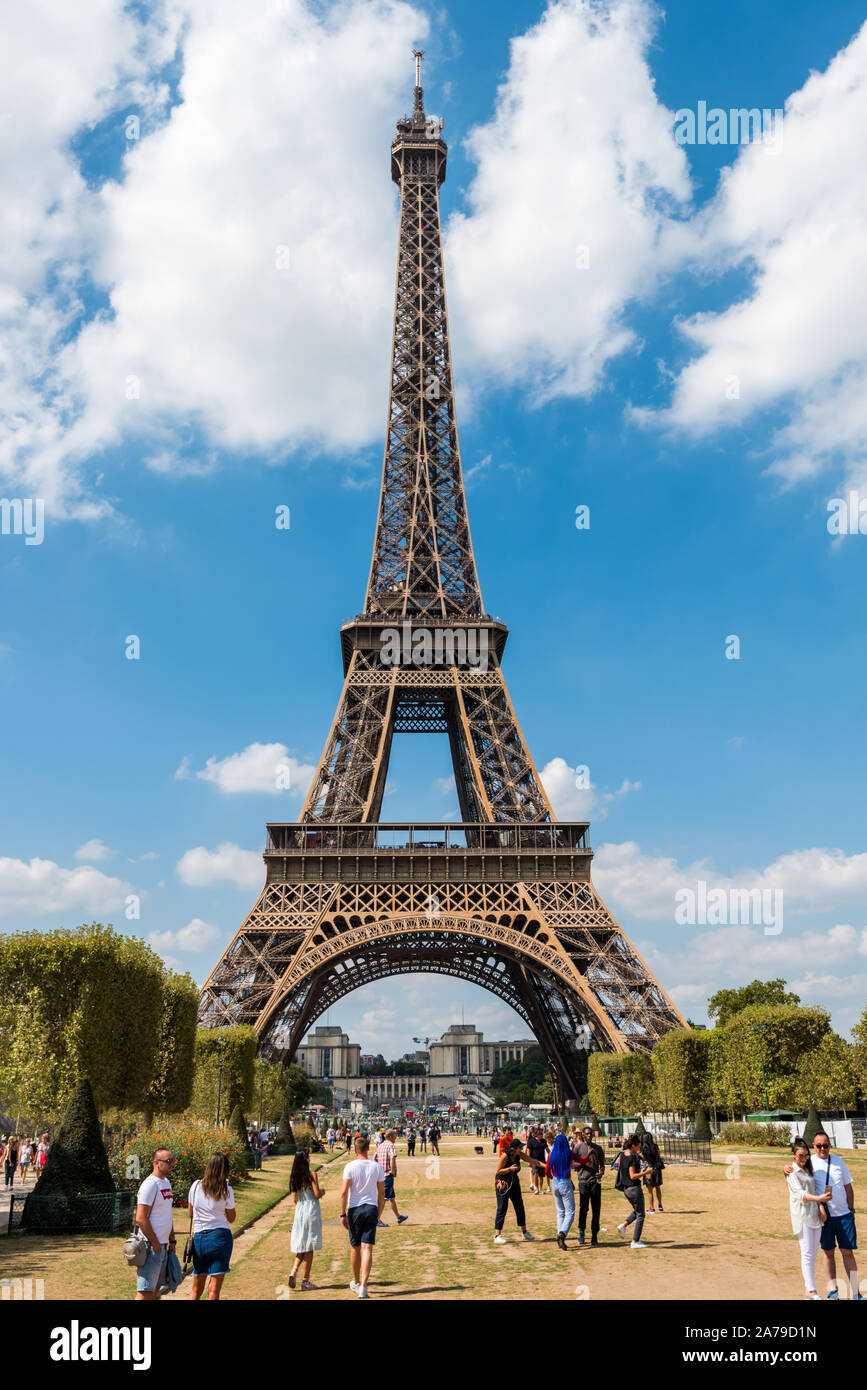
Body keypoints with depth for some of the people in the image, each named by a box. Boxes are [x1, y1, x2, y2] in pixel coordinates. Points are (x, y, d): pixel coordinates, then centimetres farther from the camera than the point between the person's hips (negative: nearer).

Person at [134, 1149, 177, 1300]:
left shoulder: (166, 1183, 14)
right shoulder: (150, 1185, -16)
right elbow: (141, 1219, -20)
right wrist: (155, 1244, -16)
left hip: (163, 1246, 9)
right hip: (152, 1246, -9)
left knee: (156, 1288, 13)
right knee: (145, 1292, -9)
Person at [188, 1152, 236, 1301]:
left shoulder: (196, 1185, 0)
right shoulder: (226, 1190, -7)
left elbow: (190, 1212, 11)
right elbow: (231, 1218, 6)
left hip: (199, 1237, 3)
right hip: (220, 1236, -3)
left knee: (197, 1288, 17)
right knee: (214, 1289, 1)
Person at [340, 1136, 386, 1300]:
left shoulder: (350, 1167, -7)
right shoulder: (377, 1167, 3)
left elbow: (344, 1192, -12)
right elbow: (382, 1193, 8)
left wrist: (343, 1214, -7)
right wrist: (379, 1212, 18)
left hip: (355, 1209, -1)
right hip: (372, 1208, 2)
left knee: (355, 1248, 14)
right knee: (367, 1248, -2)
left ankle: (356, 1282, 30)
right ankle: (363, 1286, -13)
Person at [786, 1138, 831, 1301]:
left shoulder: (808, 1170, 16)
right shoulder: (792, 1173, -8)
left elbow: (813, 1191, 19)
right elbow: (800, 1194, -19)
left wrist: (820, 1207, 2)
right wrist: (819, 1198, -35)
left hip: (814, 1214, 8)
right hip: (801, 1214, -8)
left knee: (813, 1252, 9)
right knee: (807, 1253, -10)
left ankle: (808, 1285, 18)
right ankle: (811, 1291, -11)